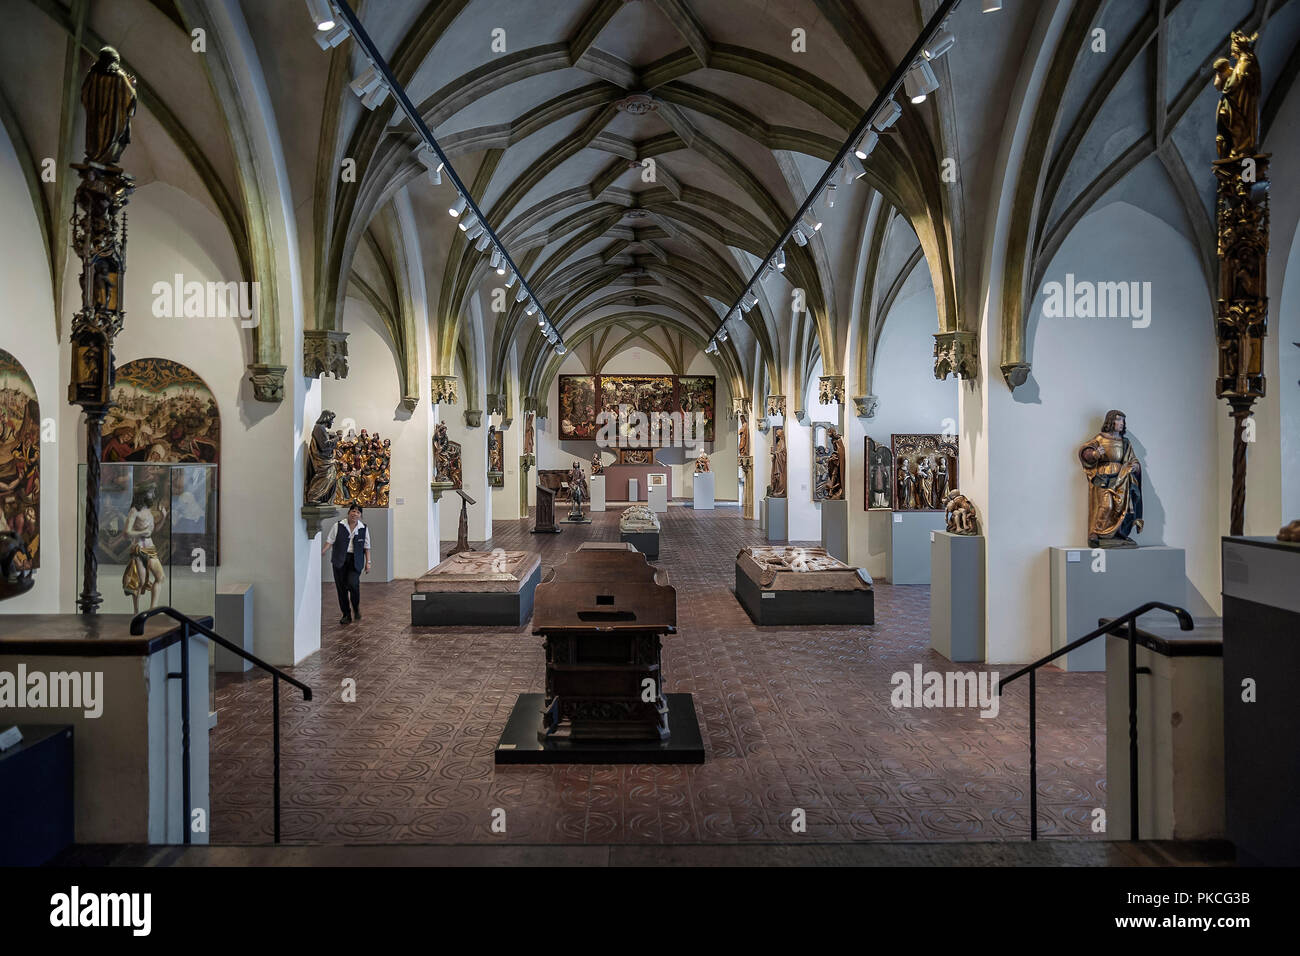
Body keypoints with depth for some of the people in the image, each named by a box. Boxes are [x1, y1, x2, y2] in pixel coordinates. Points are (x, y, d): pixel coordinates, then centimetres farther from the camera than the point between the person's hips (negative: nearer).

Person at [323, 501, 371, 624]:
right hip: (340, 561, 1)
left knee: (353, 584, -19)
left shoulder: (364, 528, 5)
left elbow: (366, 547, 8)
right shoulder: (338, 526, 1)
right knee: (341, 587, 2)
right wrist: (321, 553, -8)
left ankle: (356, 608, 7)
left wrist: (368, 562, 4)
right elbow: (329, 542, 3)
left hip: (355, 561, -1)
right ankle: (346, 614, 15)